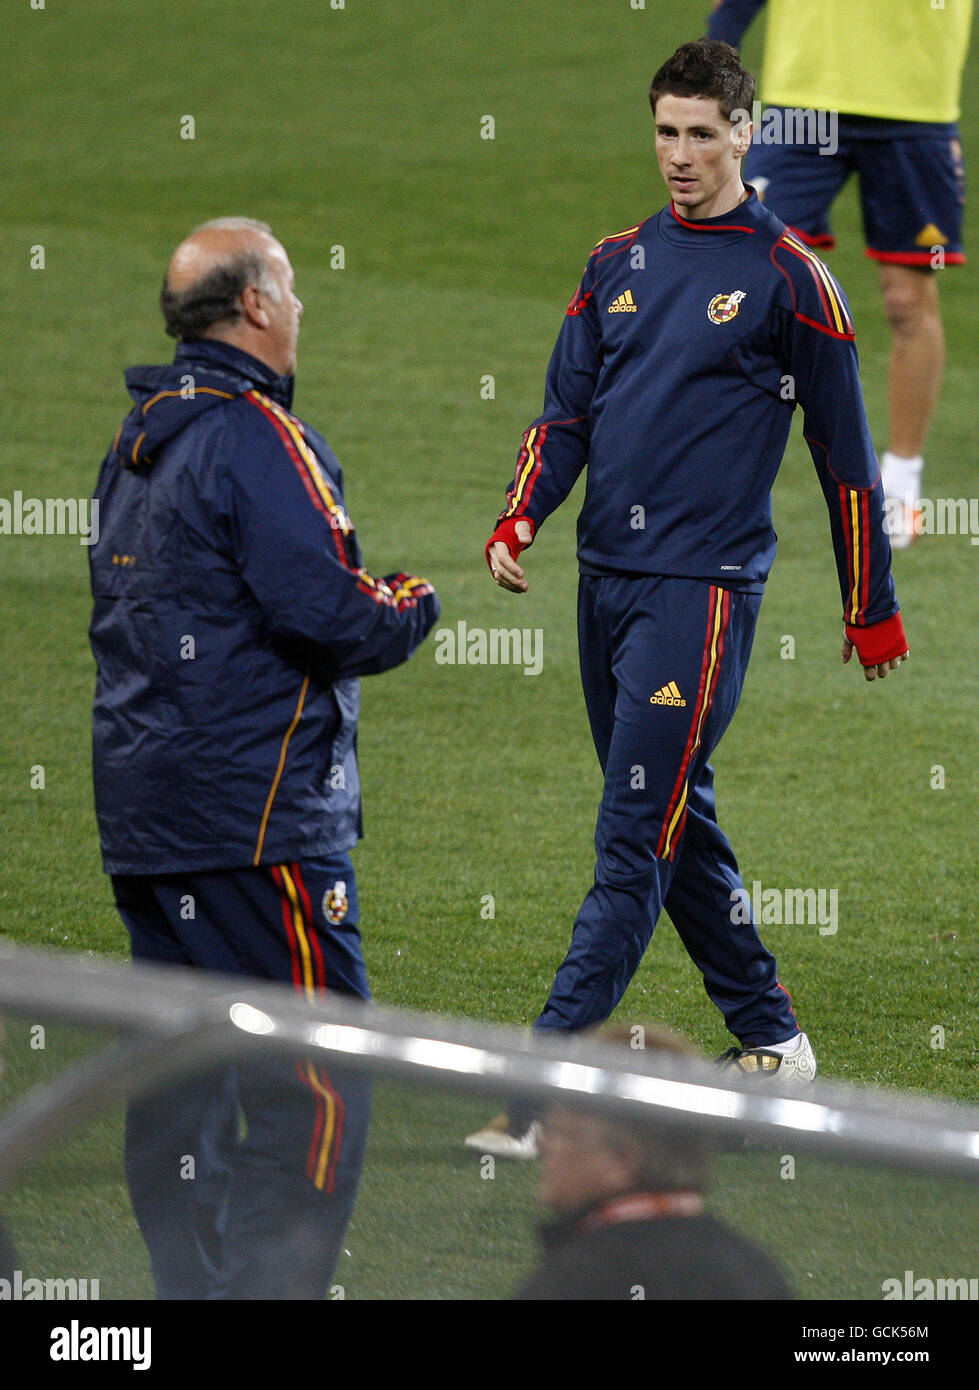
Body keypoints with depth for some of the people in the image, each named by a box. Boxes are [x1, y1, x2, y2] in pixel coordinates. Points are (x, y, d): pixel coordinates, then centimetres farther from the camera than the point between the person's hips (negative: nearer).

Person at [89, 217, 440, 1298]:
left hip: (139, 805, 9)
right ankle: (270, 1290, -11)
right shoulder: (258, 438, -14)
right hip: (259, 810, -9)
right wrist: (410, 606, -2)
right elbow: (325, 613, -23)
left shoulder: (138, 439, 15)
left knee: (178, 1073, 12)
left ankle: (190, 1288, 16)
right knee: (316, 1084, -7)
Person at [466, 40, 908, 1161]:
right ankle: (772, 1042, 27)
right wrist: (518, 521, -4)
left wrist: (870, 607, 6)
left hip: (702, 584, -6)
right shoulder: (618, 262, 12)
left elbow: (843, 449, 2)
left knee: (635, 841, -11)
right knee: (678, 825, 13)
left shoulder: (787, 277, -3)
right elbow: (567, 410, 14)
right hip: (606, 579, 6)